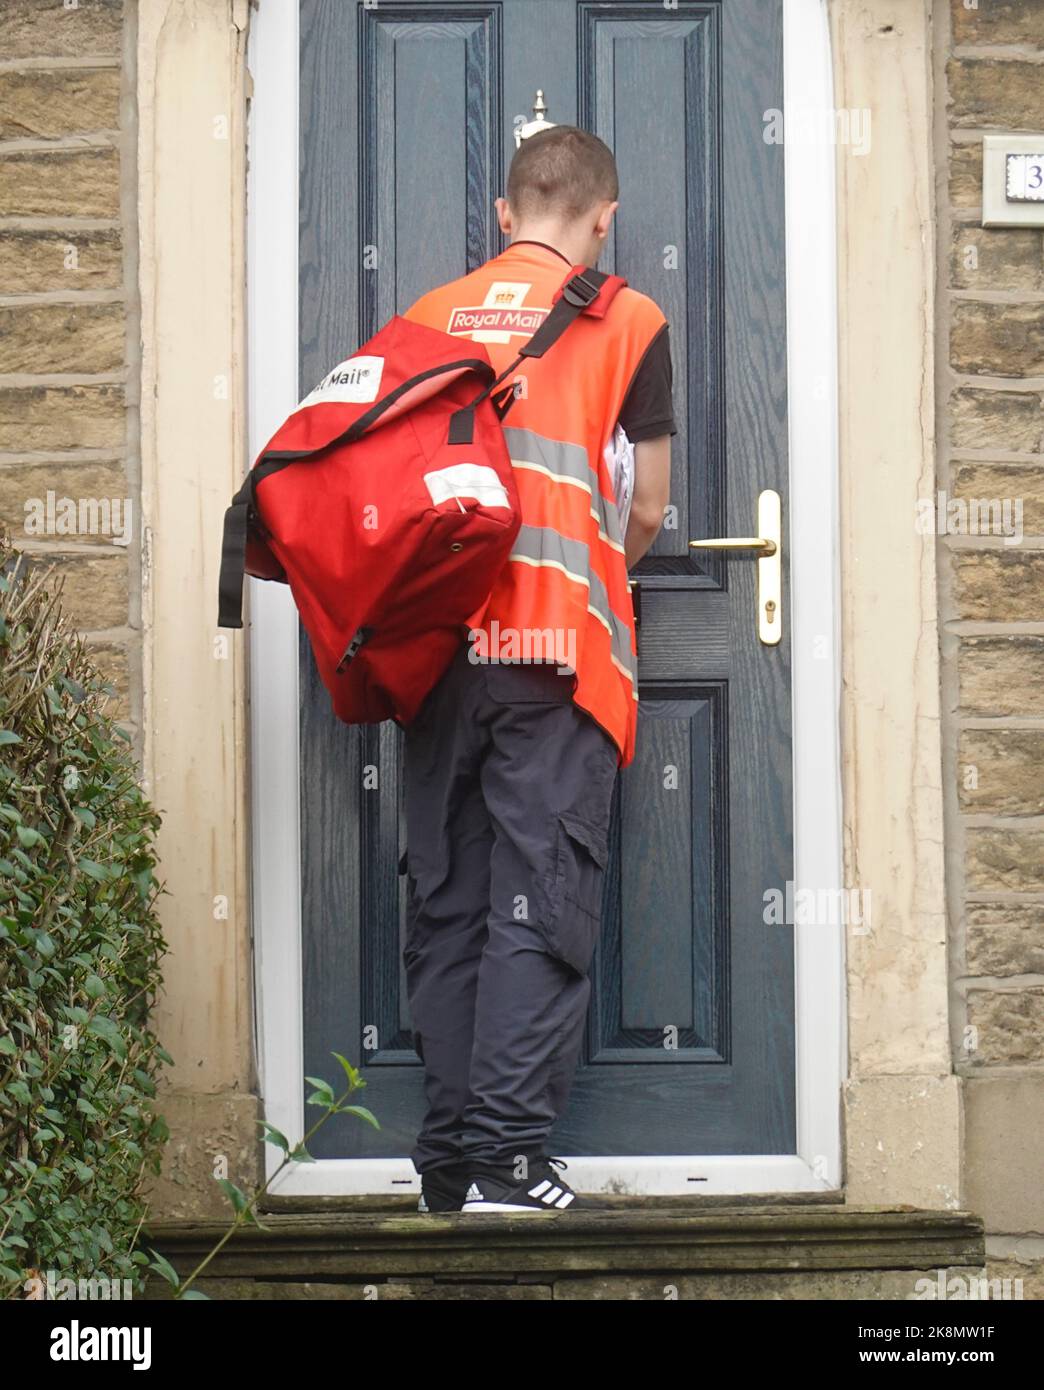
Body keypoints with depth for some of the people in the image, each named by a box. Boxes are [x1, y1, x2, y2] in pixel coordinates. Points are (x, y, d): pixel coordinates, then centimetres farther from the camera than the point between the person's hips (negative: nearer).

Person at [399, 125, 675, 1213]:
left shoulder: (430, 316, 13)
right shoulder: (625, 320, 4)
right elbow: (647, 508, 5)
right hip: (559, 643, -4)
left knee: (444, 902, 8)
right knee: (540, 901, -4)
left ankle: (448, 1159, 9)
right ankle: (507, 1157, -10)